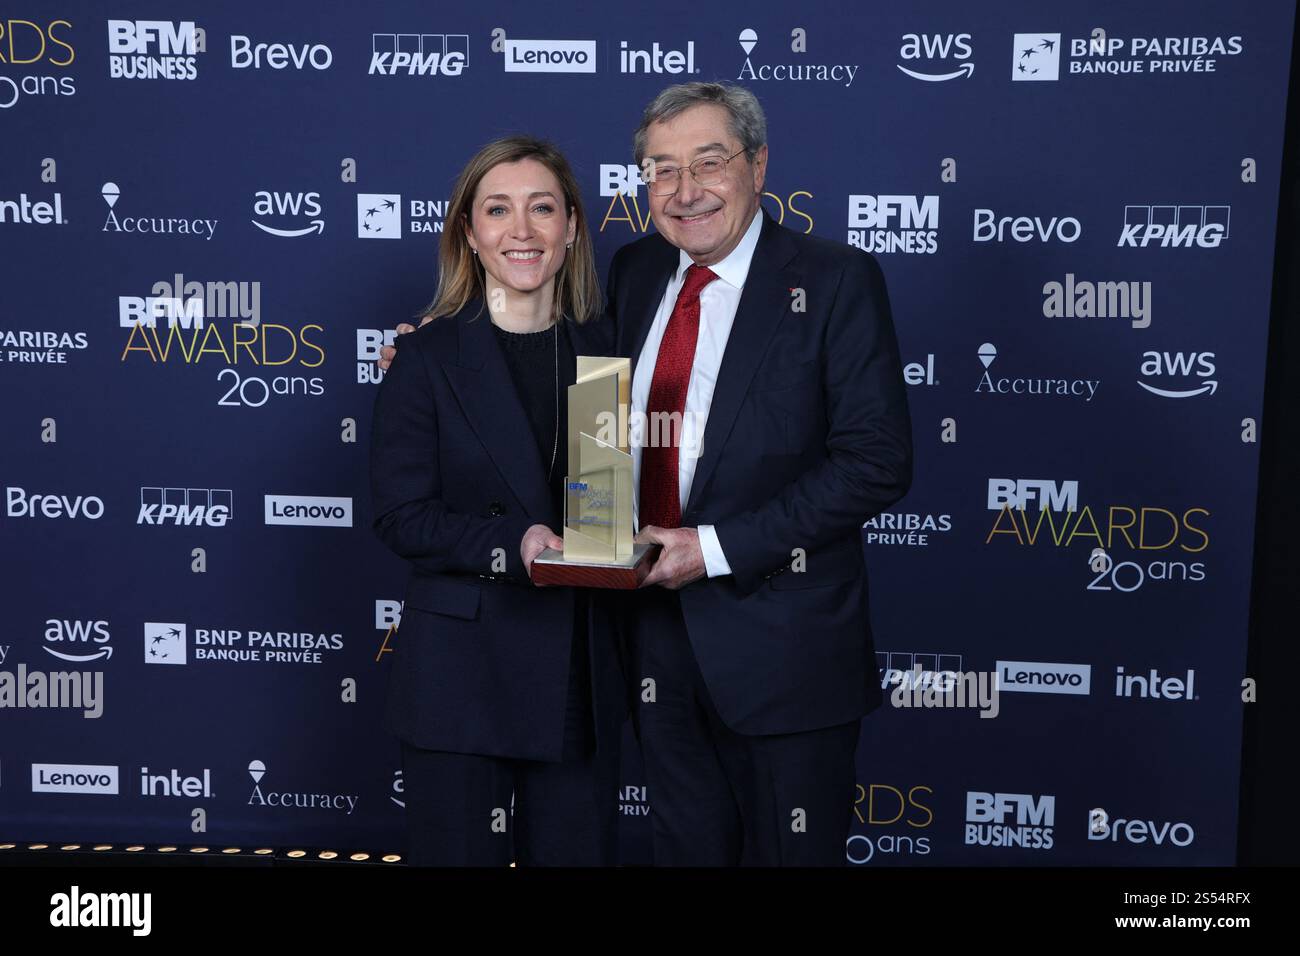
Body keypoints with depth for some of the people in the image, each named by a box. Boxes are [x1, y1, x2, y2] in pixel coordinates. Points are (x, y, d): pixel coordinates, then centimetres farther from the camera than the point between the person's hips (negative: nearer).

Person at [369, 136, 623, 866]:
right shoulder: (430, 356, -3)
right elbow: (400, 516, -8)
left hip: (582, 669, 3)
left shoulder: (604, 349, 7)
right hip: (462, 670, -3)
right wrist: (511, 544, -21)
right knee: (463, 852, 8)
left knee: (579, 849, 12)